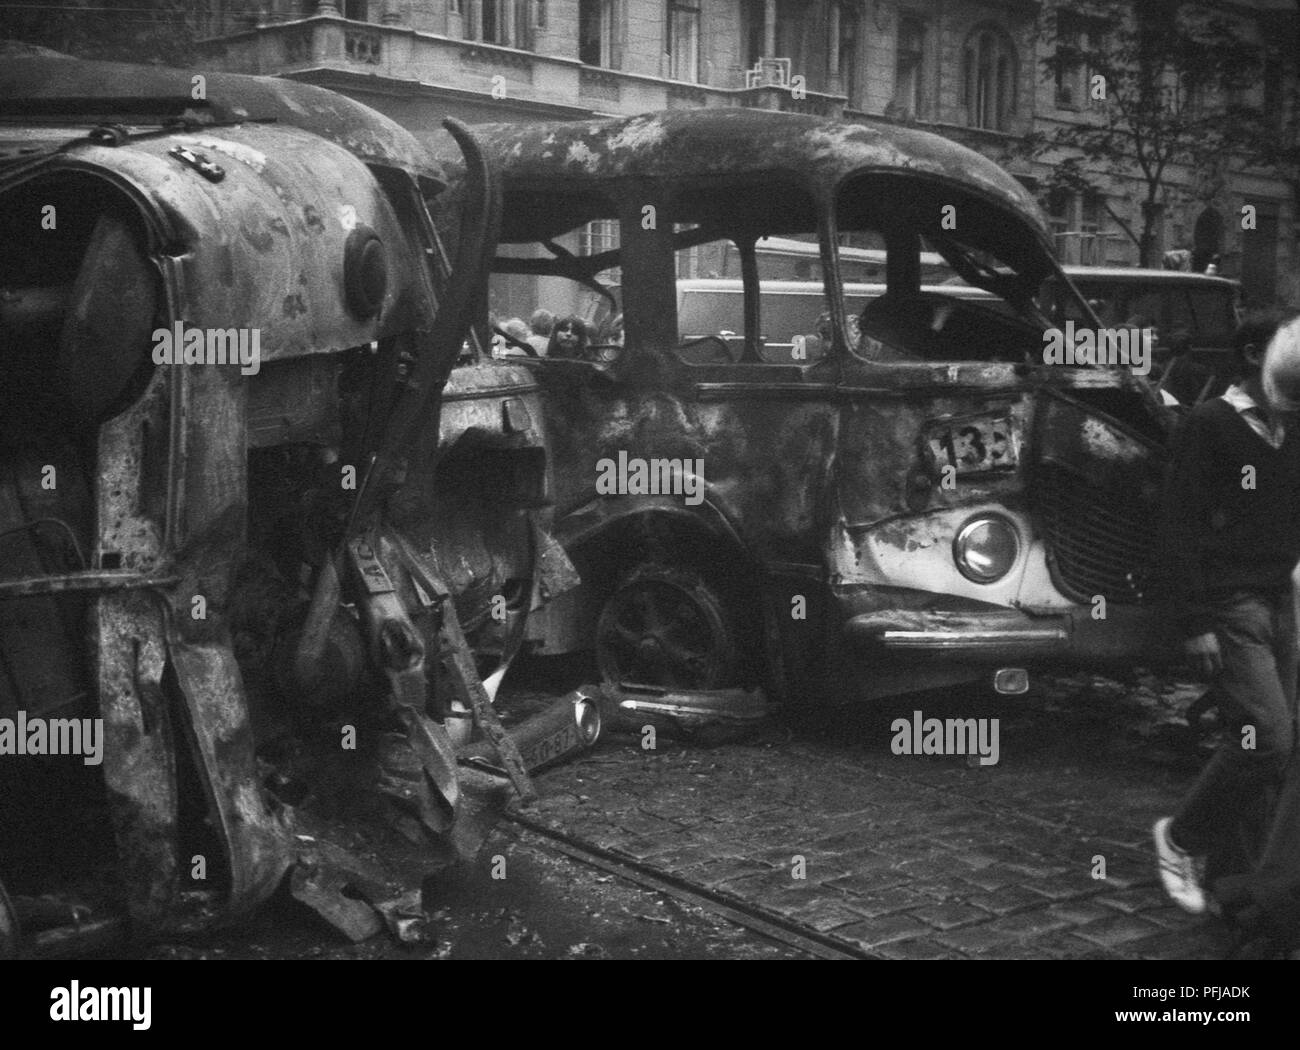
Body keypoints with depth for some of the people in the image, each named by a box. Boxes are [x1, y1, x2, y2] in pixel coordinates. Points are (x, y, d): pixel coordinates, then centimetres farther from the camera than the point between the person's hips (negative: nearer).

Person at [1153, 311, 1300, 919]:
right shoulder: (1210, 424, -8)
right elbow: (1180, 527, -11)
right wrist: (1194, 623, -16)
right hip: (1230, 606, -7)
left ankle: (1219, 869, 19)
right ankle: (1180, 838, 4)